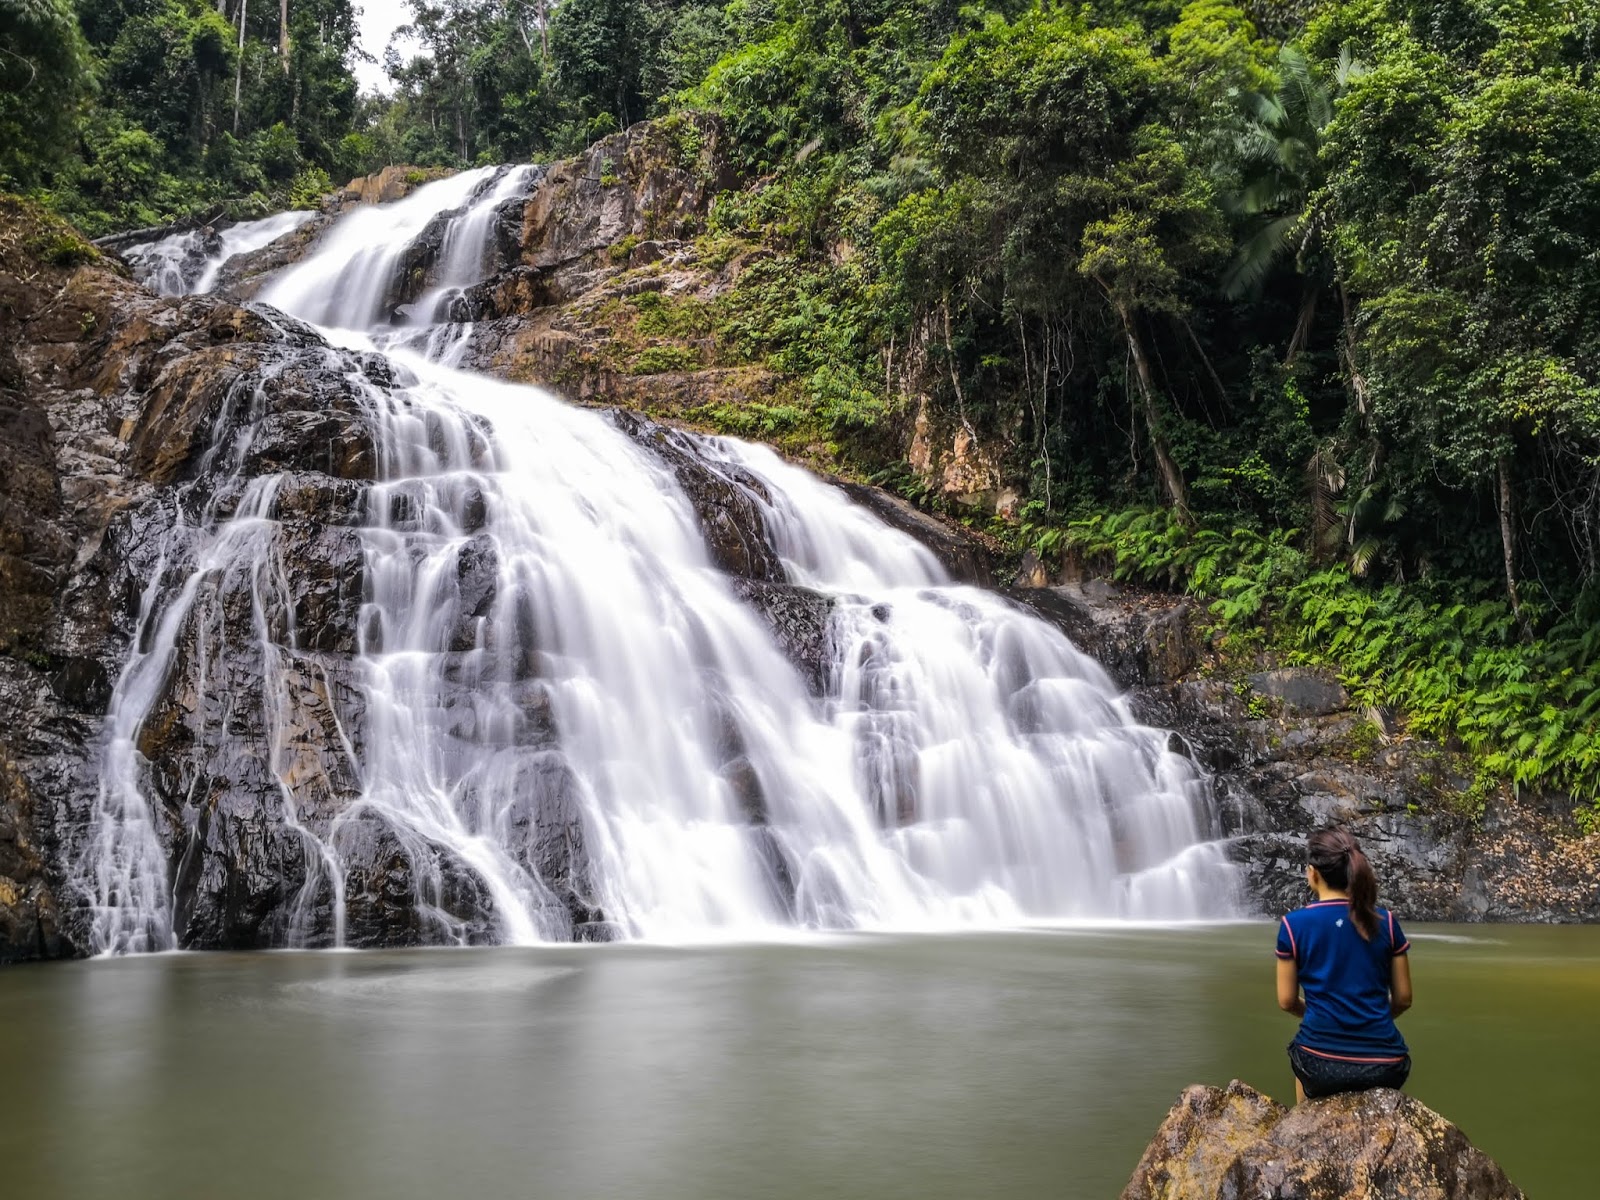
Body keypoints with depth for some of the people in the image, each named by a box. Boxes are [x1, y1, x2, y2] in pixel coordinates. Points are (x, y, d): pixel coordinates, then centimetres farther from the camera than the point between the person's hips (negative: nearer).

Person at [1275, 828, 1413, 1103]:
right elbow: (1403, 998, 7)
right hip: (1384, 1067, 1)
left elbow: (1287, 1001, 2)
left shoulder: (1293, 924, -5)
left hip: (1322, 1065, -1)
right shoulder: (1386, 922, 1)